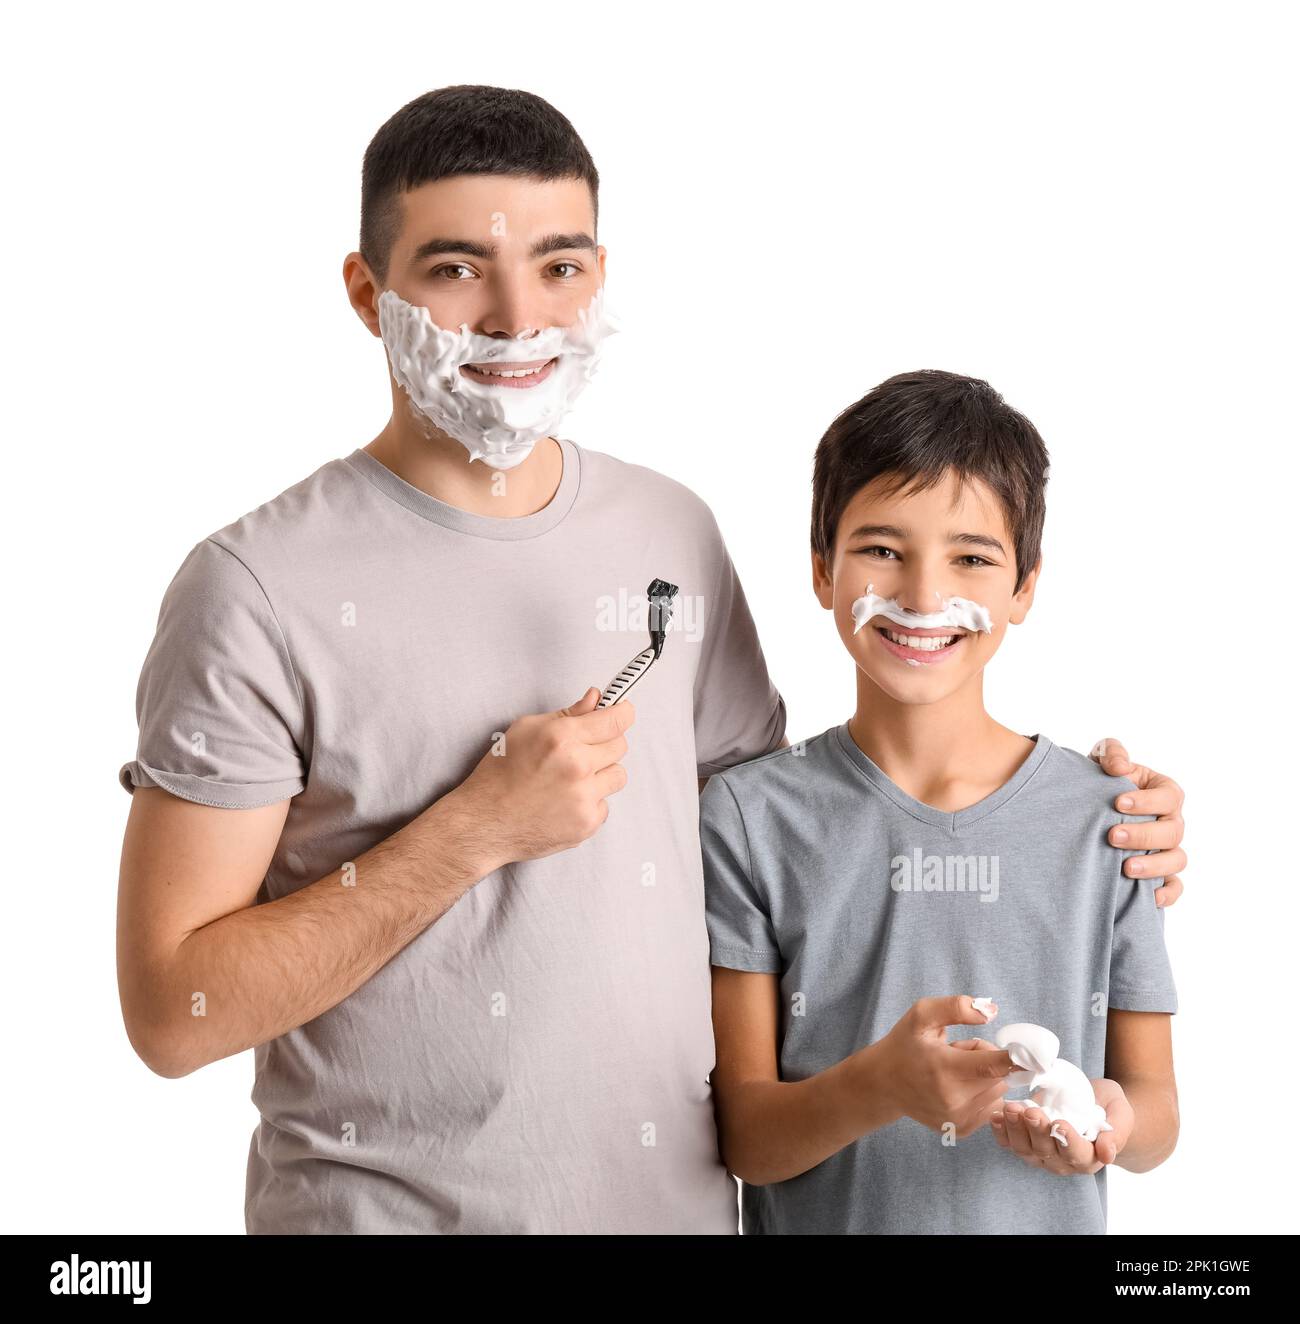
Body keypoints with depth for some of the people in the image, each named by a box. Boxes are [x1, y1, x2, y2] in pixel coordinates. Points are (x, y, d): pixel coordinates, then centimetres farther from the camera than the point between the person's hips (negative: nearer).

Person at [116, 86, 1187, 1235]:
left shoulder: (674, 534, 2)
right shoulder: (260, 589, -15)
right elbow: (172, 1011, -15)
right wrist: (475, 830, -22)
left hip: (677, 1193, 5)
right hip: (385, 1202, -4)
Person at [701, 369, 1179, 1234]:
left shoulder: (1106, 819, -7)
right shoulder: (750, 818, -11)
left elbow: (1157, 1108, -1)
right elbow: (741, 1137, -12)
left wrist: (1110, 1122, -22)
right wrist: (881, 1084, -30)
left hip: (1046, 1219, 1)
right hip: (819, 1220, -1)